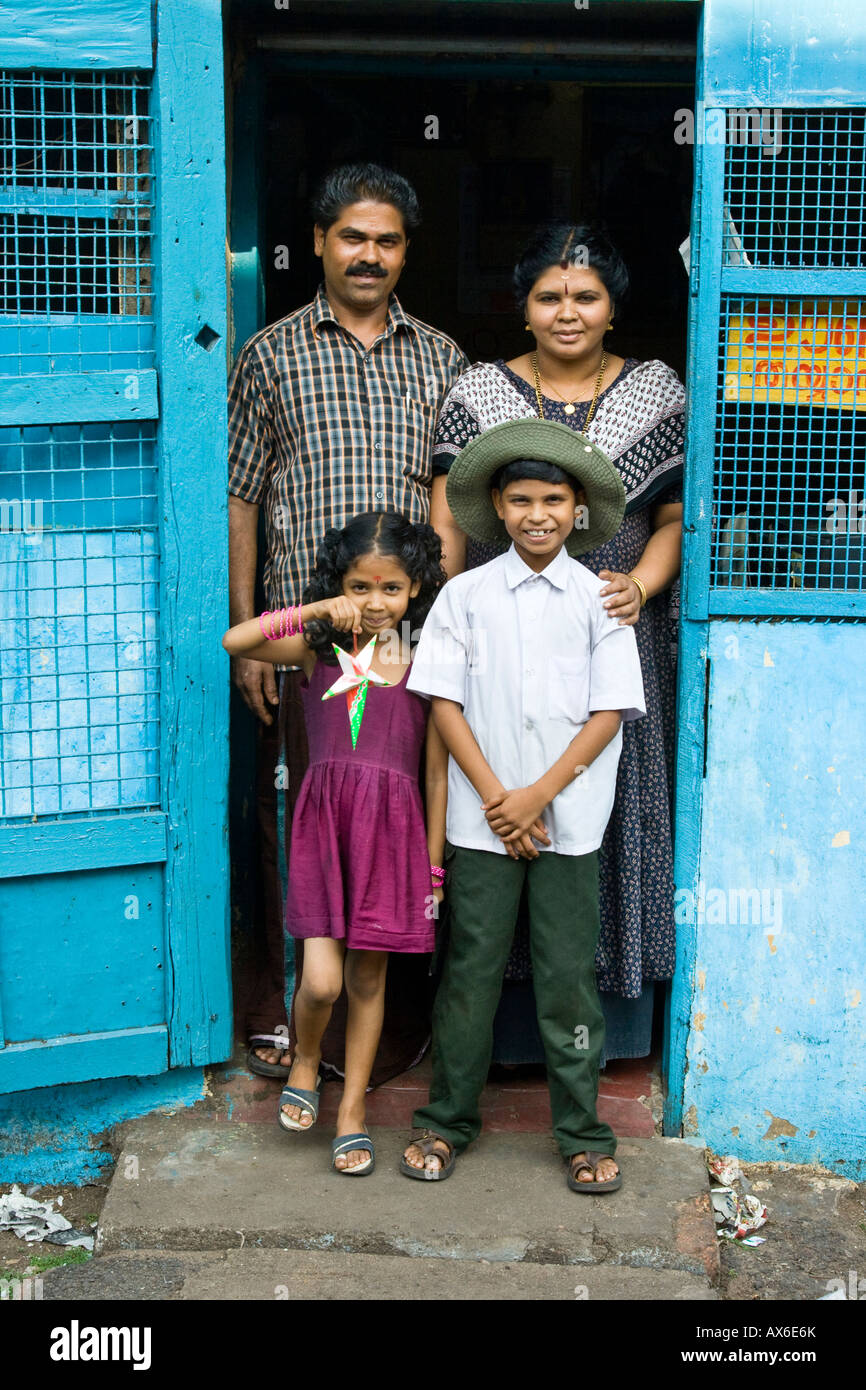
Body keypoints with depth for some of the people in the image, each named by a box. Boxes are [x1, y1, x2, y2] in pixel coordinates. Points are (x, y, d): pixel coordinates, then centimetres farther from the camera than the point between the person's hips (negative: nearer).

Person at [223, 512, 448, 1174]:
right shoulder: (320, 652, 3)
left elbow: (437, 770, 5)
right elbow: (236, 642, -12)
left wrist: (434, 864, 4)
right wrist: (316, 611, -15)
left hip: (394, 829, 1)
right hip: (325, 821, -1)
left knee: (368, 978, 11)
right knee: (321, 981, -7)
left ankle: (353, 1109, 27)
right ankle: (306, 1062, 27)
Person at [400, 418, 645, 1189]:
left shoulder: (601, 599, 1)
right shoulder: (465, 594, 2)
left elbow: (610, 713, -2)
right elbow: (444, 701, 0)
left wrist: (537, 795, -10)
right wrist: (495, 796, -9)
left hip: (570, 820, 0)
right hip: (483, 818, 0)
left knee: (568, 974, 4)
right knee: (471, 967, 6)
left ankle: (584, 1134, 17)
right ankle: (448, 1119, 21)